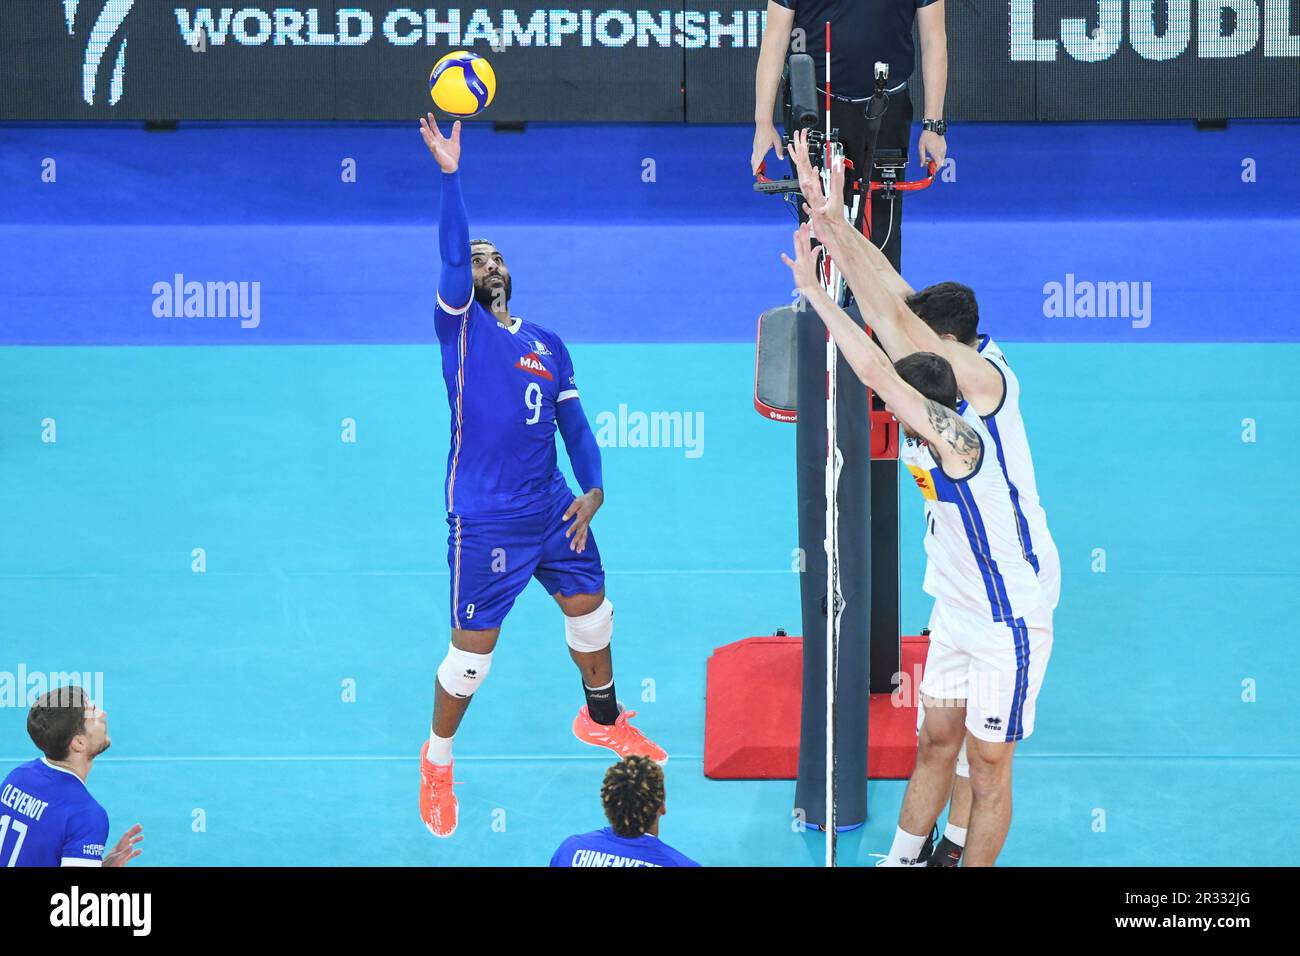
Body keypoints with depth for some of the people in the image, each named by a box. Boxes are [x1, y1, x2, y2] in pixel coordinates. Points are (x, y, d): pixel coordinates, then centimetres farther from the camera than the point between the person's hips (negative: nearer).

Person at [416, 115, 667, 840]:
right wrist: (450, 173, -30)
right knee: (473, 650, -1)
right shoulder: (459, 327, -4)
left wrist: (593, 488, -1)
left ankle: (602, 718, 46)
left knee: (590, 608, 20)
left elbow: (575, 424, 14)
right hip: (483, 521, -6)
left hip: (552, 508, 6)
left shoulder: (549, 344, 11)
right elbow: (451, 253, -20)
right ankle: (438, 763, 19)